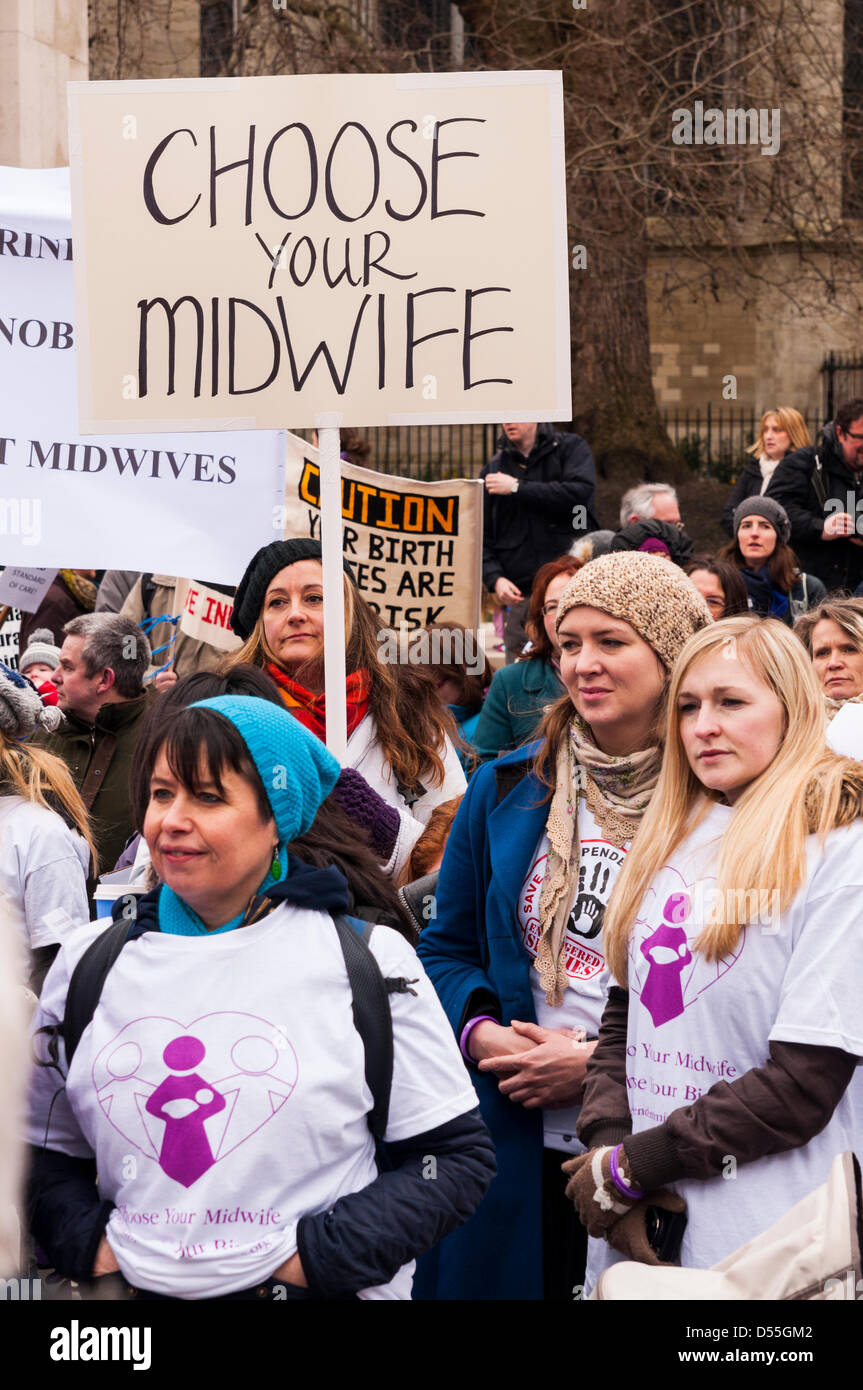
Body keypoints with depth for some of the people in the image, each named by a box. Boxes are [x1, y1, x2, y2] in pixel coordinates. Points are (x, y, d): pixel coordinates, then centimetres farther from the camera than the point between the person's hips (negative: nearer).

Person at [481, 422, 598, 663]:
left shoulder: (571, 448, 6)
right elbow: (482, 536, 14)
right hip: (520, 595, 3)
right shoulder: (494, 469, 16)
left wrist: (518, 488, -8)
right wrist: (494, 577, -4)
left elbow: (580, 492, -13)